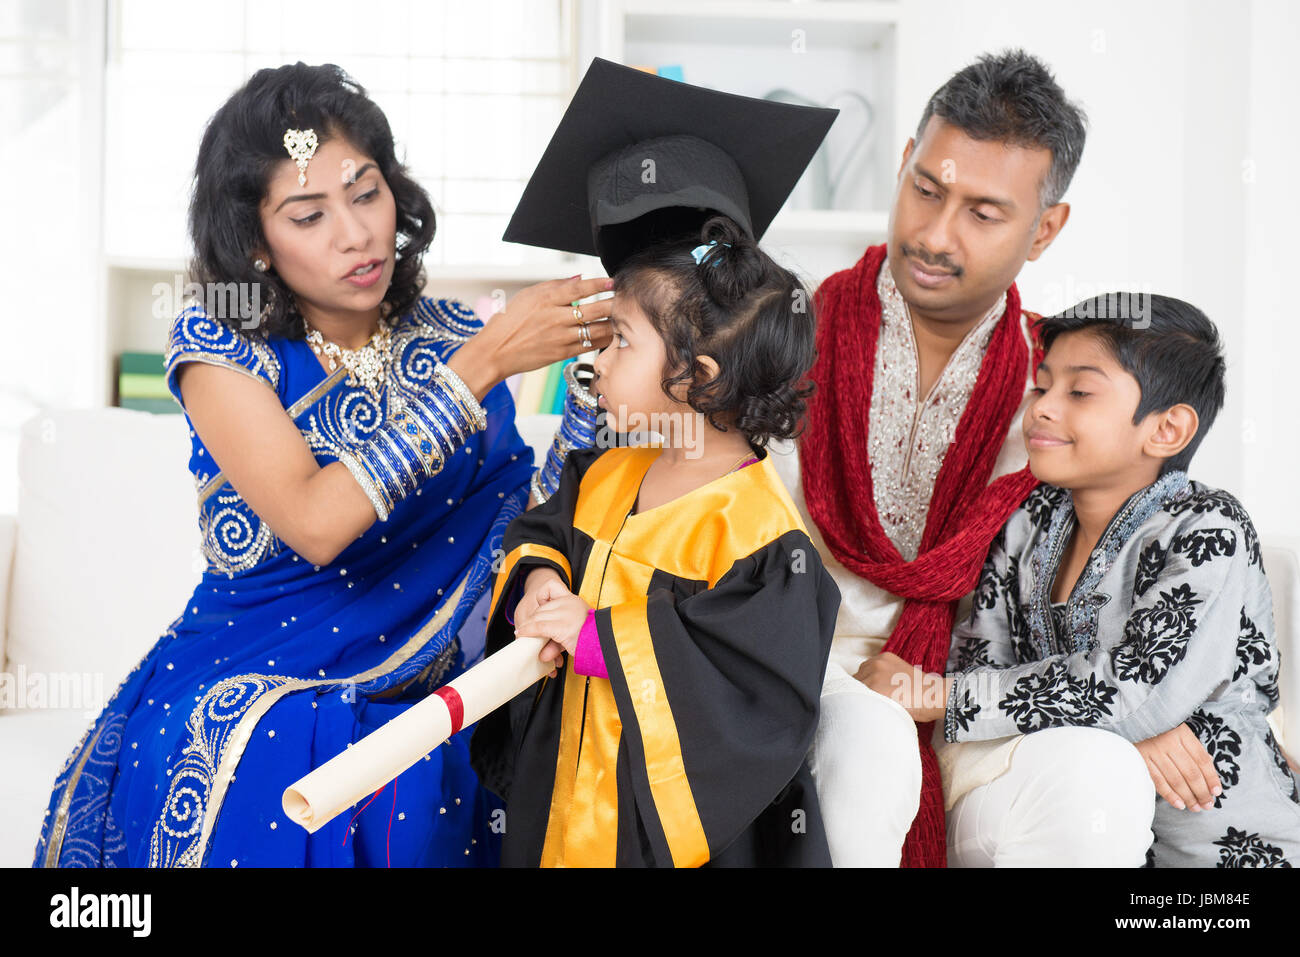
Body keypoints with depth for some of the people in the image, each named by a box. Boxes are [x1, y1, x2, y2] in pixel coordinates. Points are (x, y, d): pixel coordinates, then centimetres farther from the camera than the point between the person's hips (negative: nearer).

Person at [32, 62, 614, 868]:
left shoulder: (450, 338, -1)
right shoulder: (219, 347, -11)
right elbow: (316, 521, -28)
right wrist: (480, 365, -28)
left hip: (422, 730, 3)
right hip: (242, 736, -2)